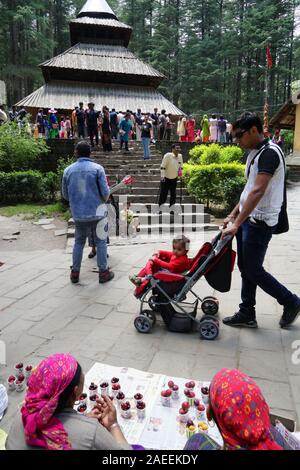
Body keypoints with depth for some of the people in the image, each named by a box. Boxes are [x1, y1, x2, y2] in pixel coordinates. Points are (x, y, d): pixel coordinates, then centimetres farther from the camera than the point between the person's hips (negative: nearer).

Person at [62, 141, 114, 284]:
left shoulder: (68, 170, 1)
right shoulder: (97, 168, -7)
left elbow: (65, 195, 9)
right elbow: (105, 192, -9)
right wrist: (104, 200, 13)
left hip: (78, 214, 3)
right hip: (97, 212, -3)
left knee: (79, 242, 18)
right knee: (101, 241, 10)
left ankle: (75, 273, 23)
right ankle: (103, 272, 14)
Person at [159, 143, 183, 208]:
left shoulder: (180, 156, 1)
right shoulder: (168, 155, -17)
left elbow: (181, 166, 18)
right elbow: (162, 167, -17)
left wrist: (180, 171, 3)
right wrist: (163, 176, -23)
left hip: (174, 179, 5)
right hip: (166, 178, -5)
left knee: (173, 194, 10)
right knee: (163, 194, -2)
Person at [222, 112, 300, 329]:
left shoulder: (270, 153, -17)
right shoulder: (254, 153, 14)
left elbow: (258, 192, -28)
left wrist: (237, 224, -31)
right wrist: (233, 215, 17)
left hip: (260, 222, -10)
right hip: (247, 219, 10)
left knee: (254, 271, 0)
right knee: (245, 269, 12)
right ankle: (247, 314, 24)